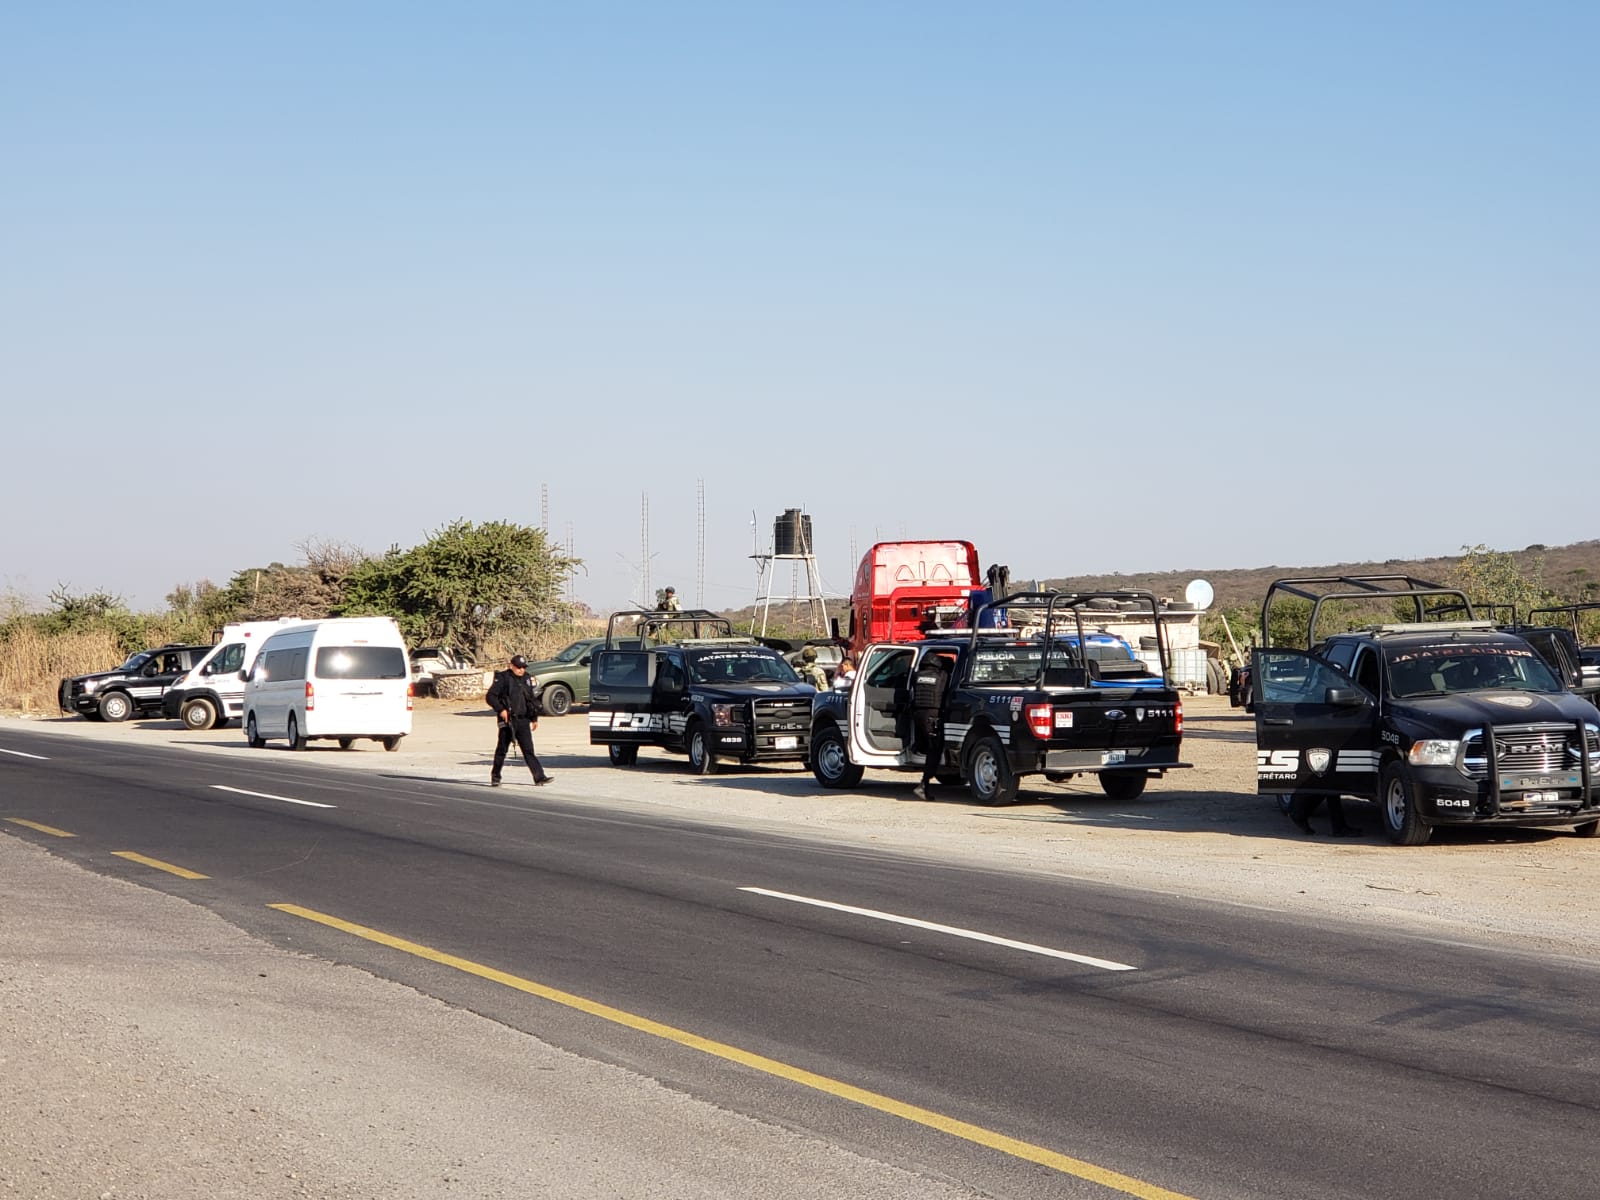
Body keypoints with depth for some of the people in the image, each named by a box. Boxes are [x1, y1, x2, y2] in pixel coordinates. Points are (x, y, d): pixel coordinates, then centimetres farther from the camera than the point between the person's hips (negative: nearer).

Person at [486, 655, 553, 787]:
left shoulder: (527, 679, 12)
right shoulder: (503, 678, -5)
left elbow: (532, 699, 22)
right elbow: (490, 696, -8)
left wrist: (534, 718, 21)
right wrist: (500, 709, -18)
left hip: (523, 720, 4)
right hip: (508, 720, -4)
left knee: (528, 749, -1)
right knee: (502, 749, 4)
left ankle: (539, 777, -7)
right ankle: (495, 777, 17)